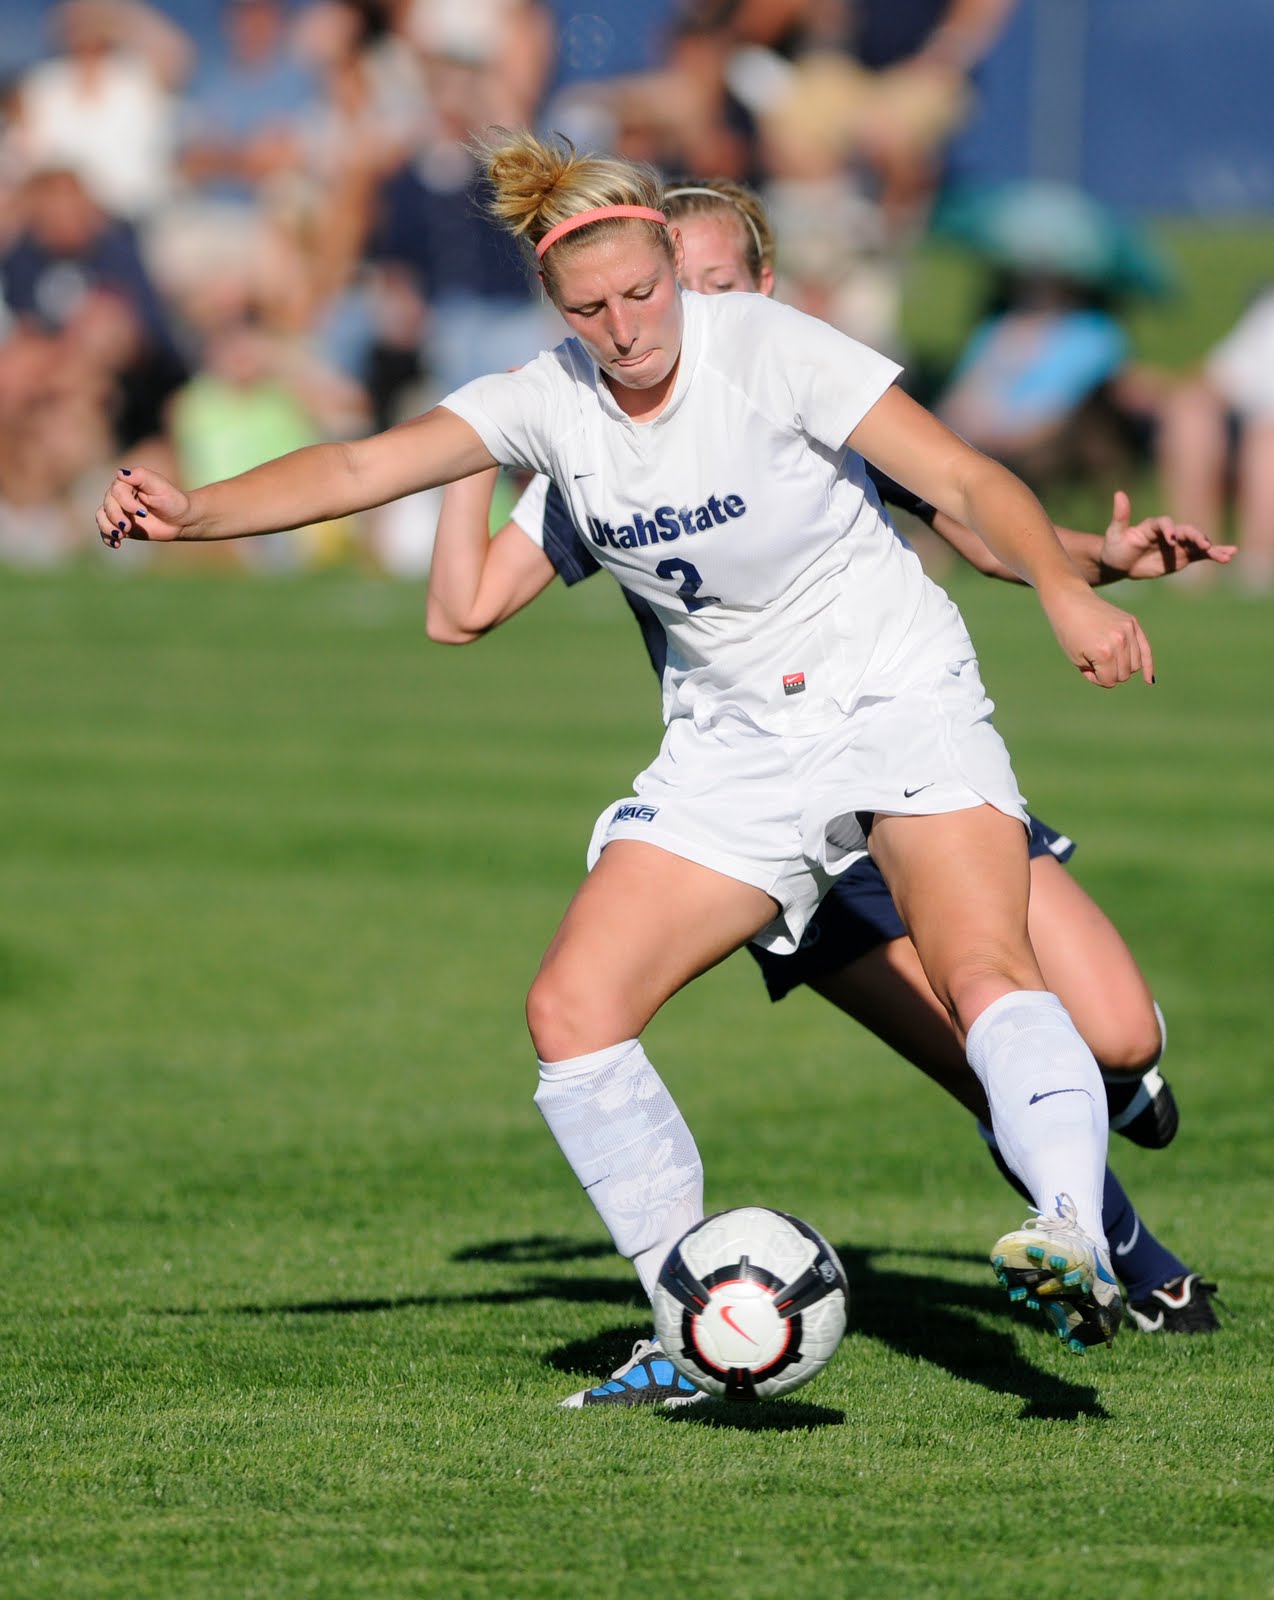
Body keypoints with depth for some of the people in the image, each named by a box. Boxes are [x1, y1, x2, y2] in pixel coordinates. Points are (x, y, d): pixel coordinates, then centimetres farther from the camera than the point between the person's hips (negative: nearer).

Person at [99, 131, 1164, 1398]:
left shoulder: (767, 349, -16)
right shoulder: (553, 402, -3)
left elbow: (966, 480, -18)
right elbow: (364, 467, -8)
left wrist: (1065, 592, -35)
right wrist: (195, 512, -24)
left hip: (899, 702, -5)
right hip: (732, 745, 5)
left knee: (986, 970, -30)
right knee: (570, 1009, -9)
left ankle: (1074, 1244, -39)